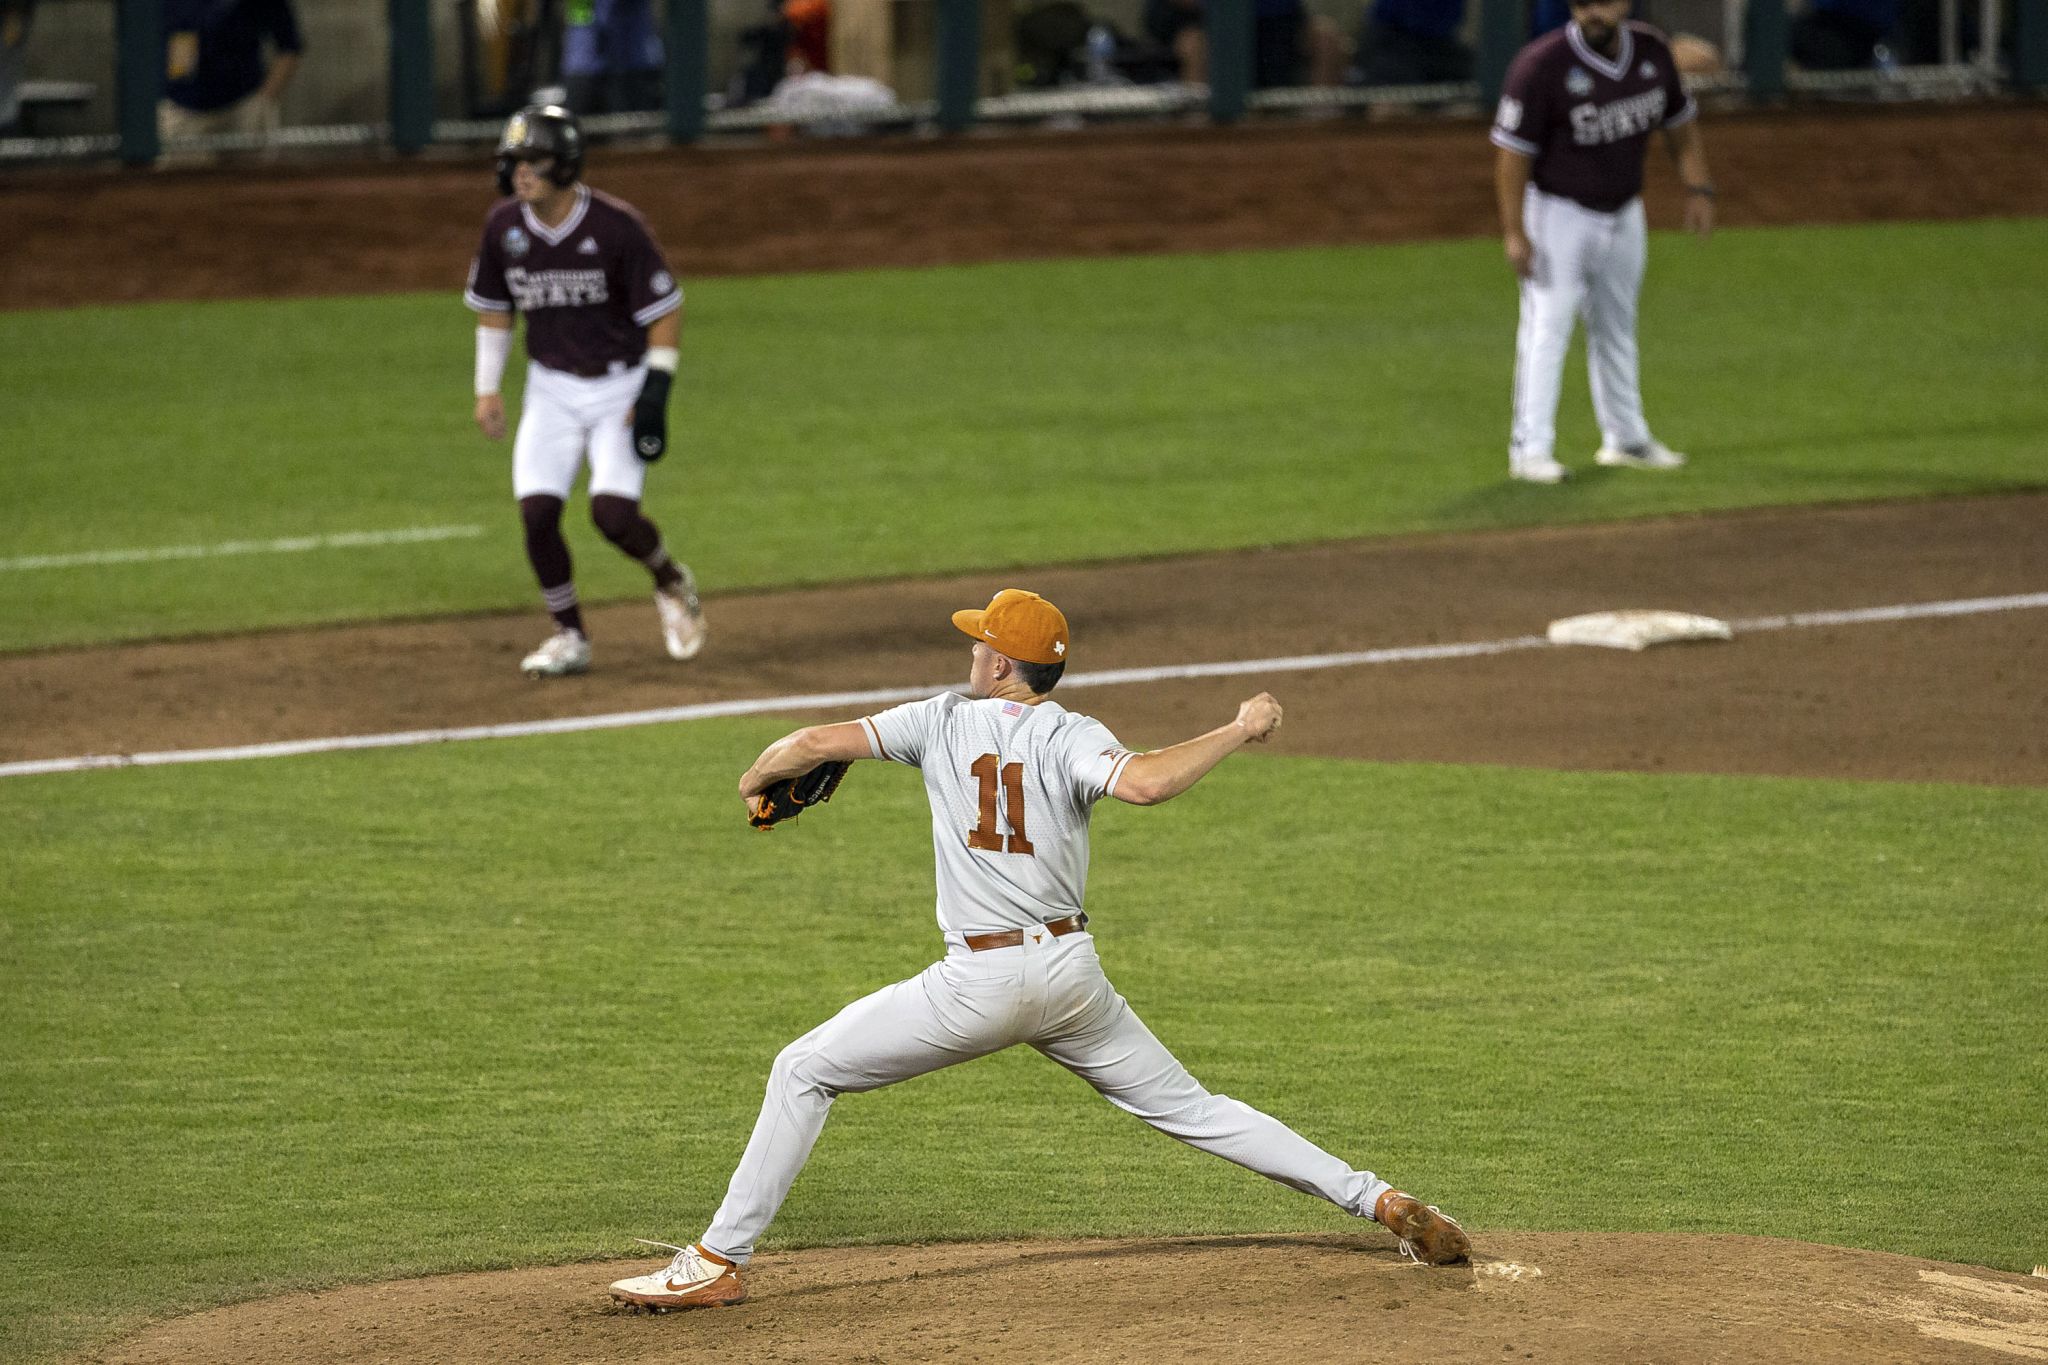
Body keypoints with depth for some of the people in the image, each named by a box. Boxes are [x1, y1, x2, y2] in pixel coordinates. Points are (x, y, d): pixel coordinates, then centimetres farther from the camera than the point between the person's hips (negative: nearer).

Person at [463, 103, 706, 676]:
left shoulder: (615, 225, -19)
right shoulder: (504, 225, -5)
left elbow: (666, 309, -12)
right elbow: (492, 307, 10)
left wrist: (655, 392, -18)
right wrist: (487, 388, 5)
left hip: (621, 384, -4)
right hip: (551, 388, 4)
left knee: (613, 514, -17)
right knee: (537, 512, -9)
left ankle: (671, 582, 15)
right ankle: (569, 637, 8)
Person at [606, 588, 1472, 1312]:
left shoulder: (945, 721, 3)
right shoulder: (1070, 738, 1)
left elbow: (815, 743, 0)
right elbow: (1144, 784, -21)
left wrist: (758, 779, 21)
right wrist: (1238, 732, -8)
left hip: (978, 984, -3)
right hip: (1072, 975, 3)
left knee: (804, 1073, 8)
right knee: (1185, 1106, 13)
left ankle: (717, 1263, 3)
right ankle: (1377, 1200, 5)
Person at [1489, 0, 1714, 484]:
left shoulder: (1651, 51, -4)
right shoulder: (1542, 65, -23)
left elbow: (1680, 123, 10)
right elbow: (1512, 152, -21)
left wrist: (1698, 188, 0)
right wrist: (1514, 233, -24)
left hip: (1624, 216, 6)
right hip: (1559, 213, -6)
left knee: (1617, 329, 16)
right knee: (1548, 325, -11)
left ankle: (1625, 438, 28)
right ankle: (1531, 448, -10)